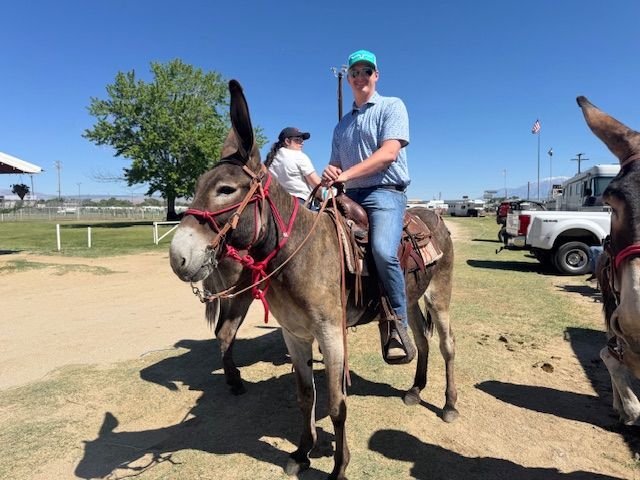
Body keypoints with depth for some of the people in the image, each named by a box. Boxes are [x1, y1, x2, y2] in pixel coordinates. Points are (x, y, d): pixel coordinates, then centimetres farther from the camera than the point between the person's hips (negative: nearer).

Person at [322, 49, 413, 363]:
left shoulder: (392, 106, 7)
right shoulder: (342, 124, 25)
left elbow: (388, 153, -10)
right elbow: (336, 166, 22)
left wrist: (346, 174, -19)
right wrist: (329, 175, -4)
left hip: (385, 192, -6)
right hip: (349, 196, 6)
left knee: (383, 250, -32)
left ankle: (397, 326, -14)